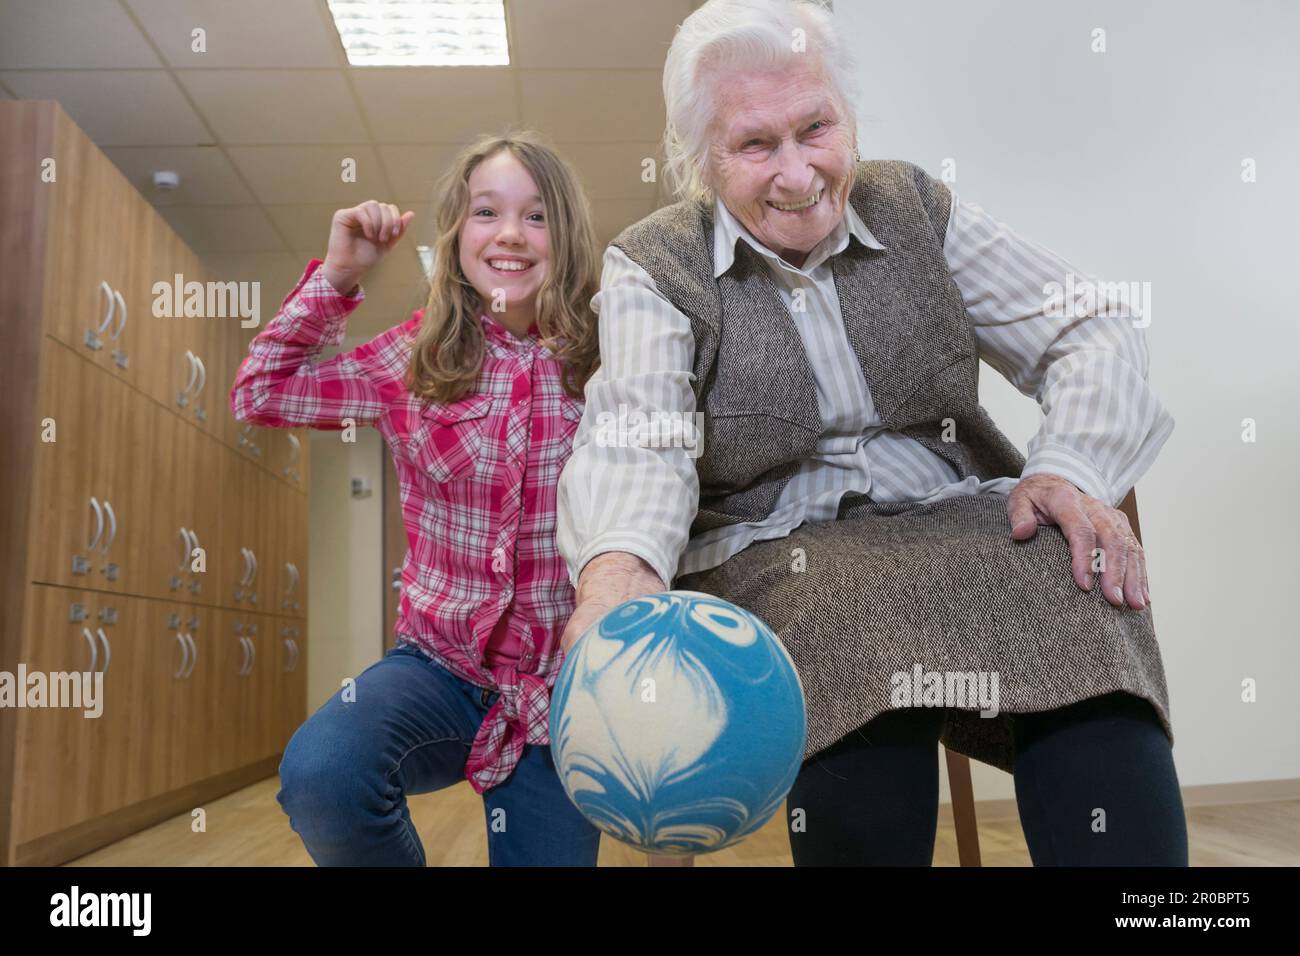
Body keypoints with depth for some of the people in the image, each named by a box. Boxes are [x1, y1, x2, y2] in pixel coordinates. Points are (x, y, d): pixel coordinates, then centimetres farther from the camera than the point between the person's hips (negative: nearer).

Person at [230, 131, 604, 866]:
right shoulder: (419, 357, -2)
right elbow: (260, 395, 4)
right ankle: (402, 853, 4)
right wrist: (337, 275, -4)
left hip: (561, 686, 0)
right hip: (442, 661, 0)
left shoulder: (603, 363, -7)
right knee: (321, 776, -28)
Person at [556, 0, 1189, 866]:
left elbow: (1093, 330, 5)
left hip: (959, 519, 3)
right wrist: (619, 562, -41)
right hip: (774, 551, -2)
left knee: (1085, 615, -28)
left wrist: (1075, 469, -16)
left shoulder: (916, 207, 7)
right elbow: (634, 438, -17)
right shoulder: (653, 267, -1)